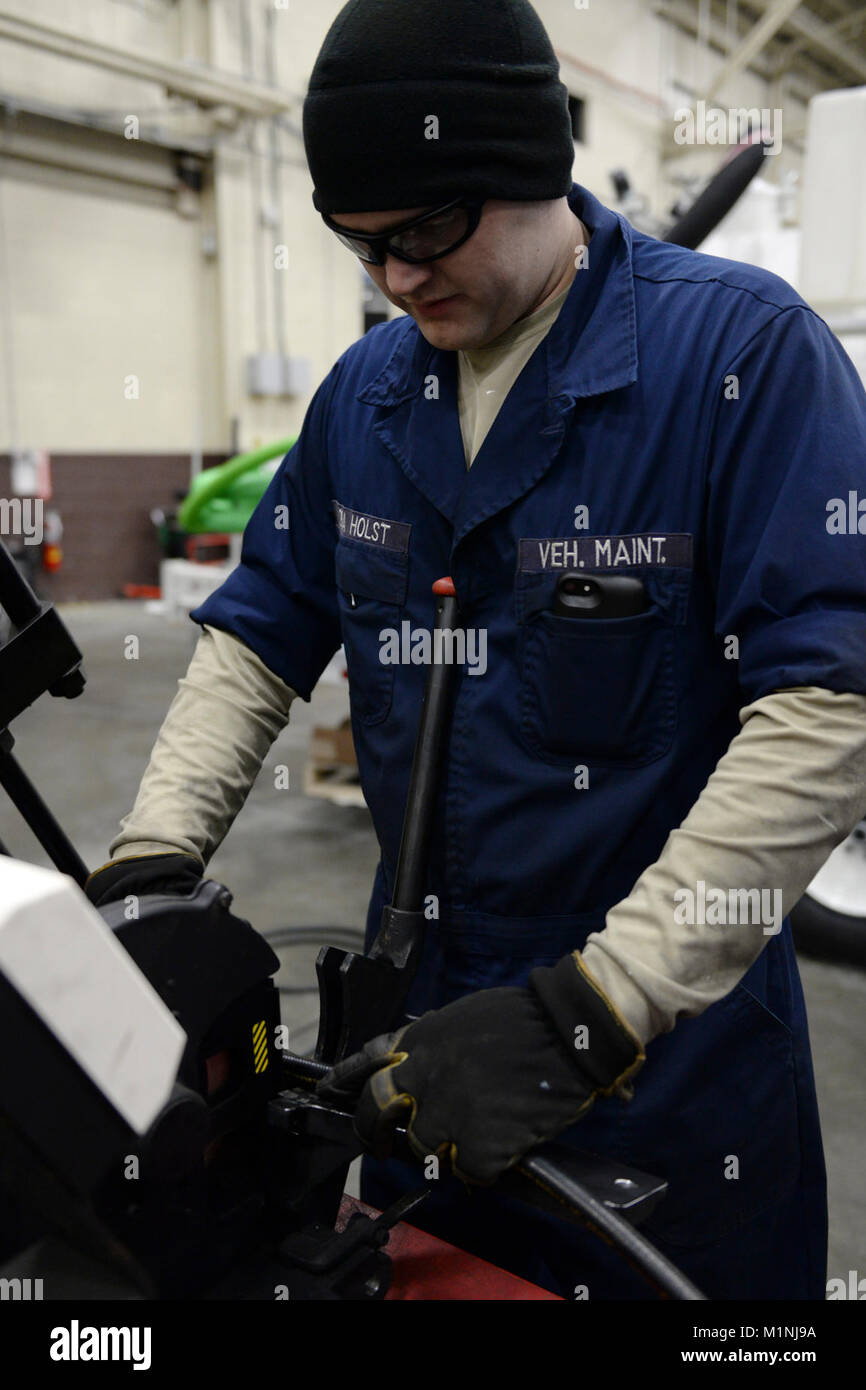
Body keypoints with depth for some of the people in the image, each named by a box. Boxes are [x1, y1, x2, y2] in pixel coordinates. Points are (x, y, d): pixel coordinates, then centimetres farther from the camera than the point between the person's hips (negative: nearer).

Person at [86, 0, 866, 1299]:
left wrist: (591, 1009, -28)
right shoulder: (362, 392, 2)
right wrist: (155, 853, -8)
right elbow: (259, 634, 8)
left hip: (671, 1047, -4)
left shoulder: (745, 348, -16)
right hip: (423, 1029, 5)